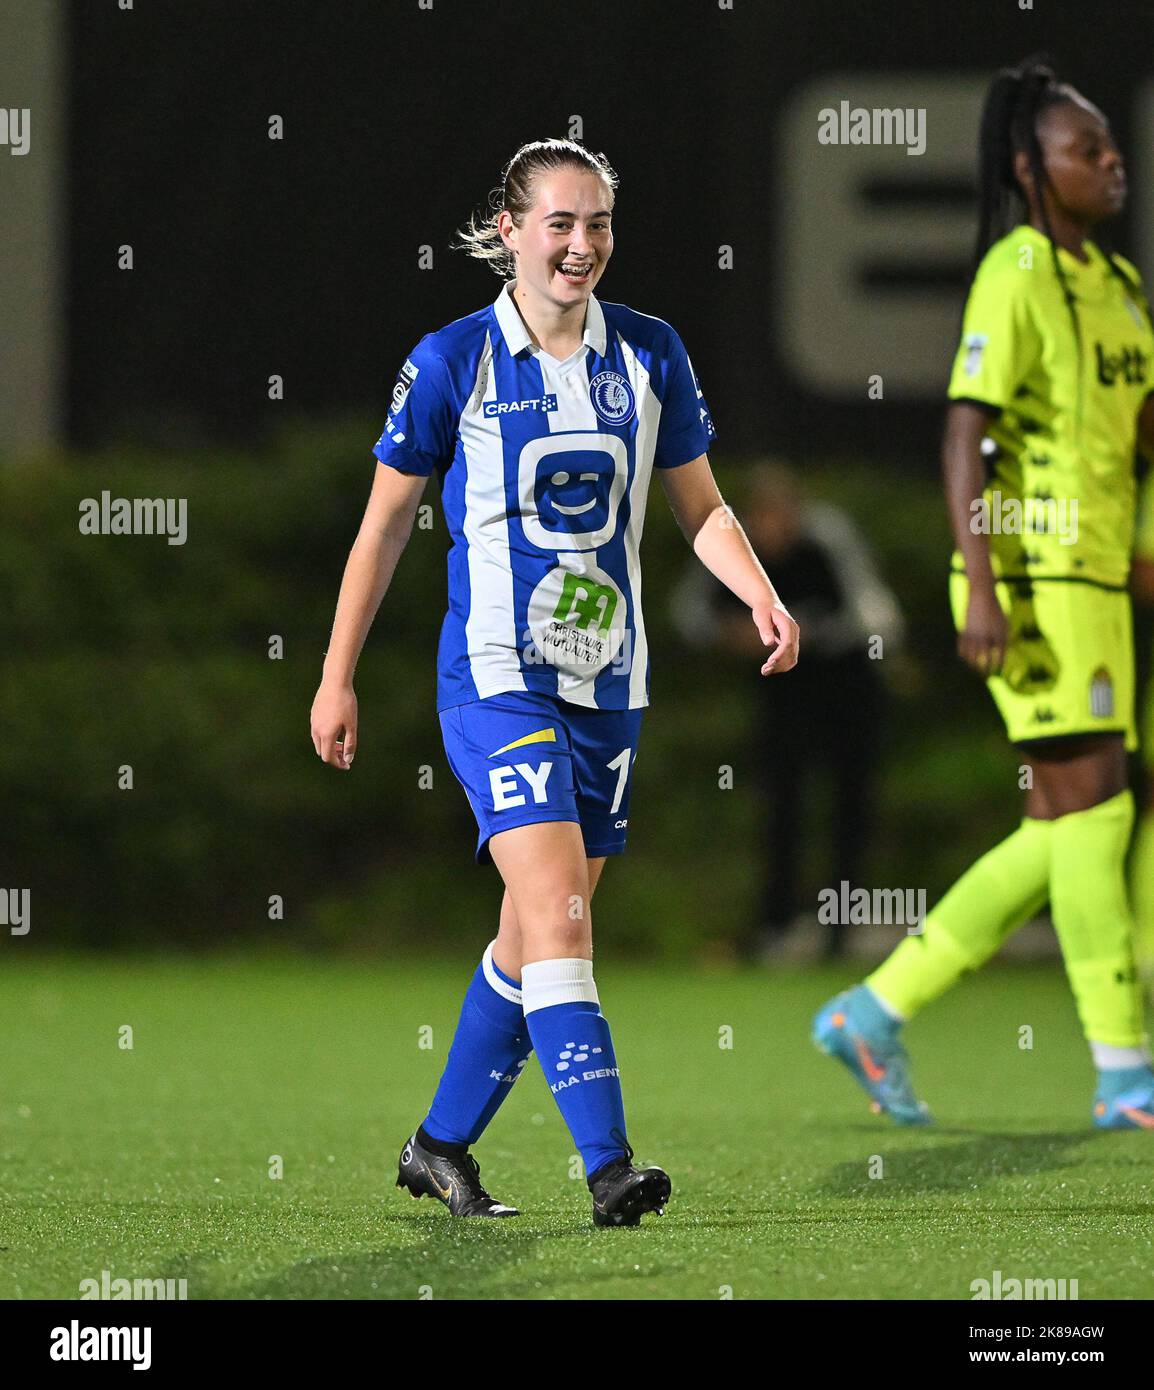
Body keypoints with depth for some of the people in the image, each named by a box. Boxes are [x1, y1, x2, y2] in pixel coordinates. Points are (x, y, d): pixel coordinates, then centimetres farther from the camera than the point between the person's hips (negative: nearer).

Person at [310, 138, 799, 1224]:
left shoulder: (649, 353, 4)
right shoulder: (453, 361, -6)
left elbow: (701, 507, 12)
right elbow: (385, 522, 2)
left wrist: (760, 596, -7)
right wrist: (337, 677, 3)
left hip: (609, 684, 5)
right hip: (497, 677, -5)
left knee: (534, 938, 12)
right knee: (557, 917, -19)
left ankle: (440, 1146, 28)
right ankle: (608, 1168, -24)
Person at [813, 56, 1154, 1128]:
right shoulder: (1017, 276, -10)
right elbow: (965, 434, -16)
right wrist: (982, 588, -22)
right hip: (1031, 584, -9)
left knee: (1063, 835, 8)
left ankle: (875, 1013, 15)